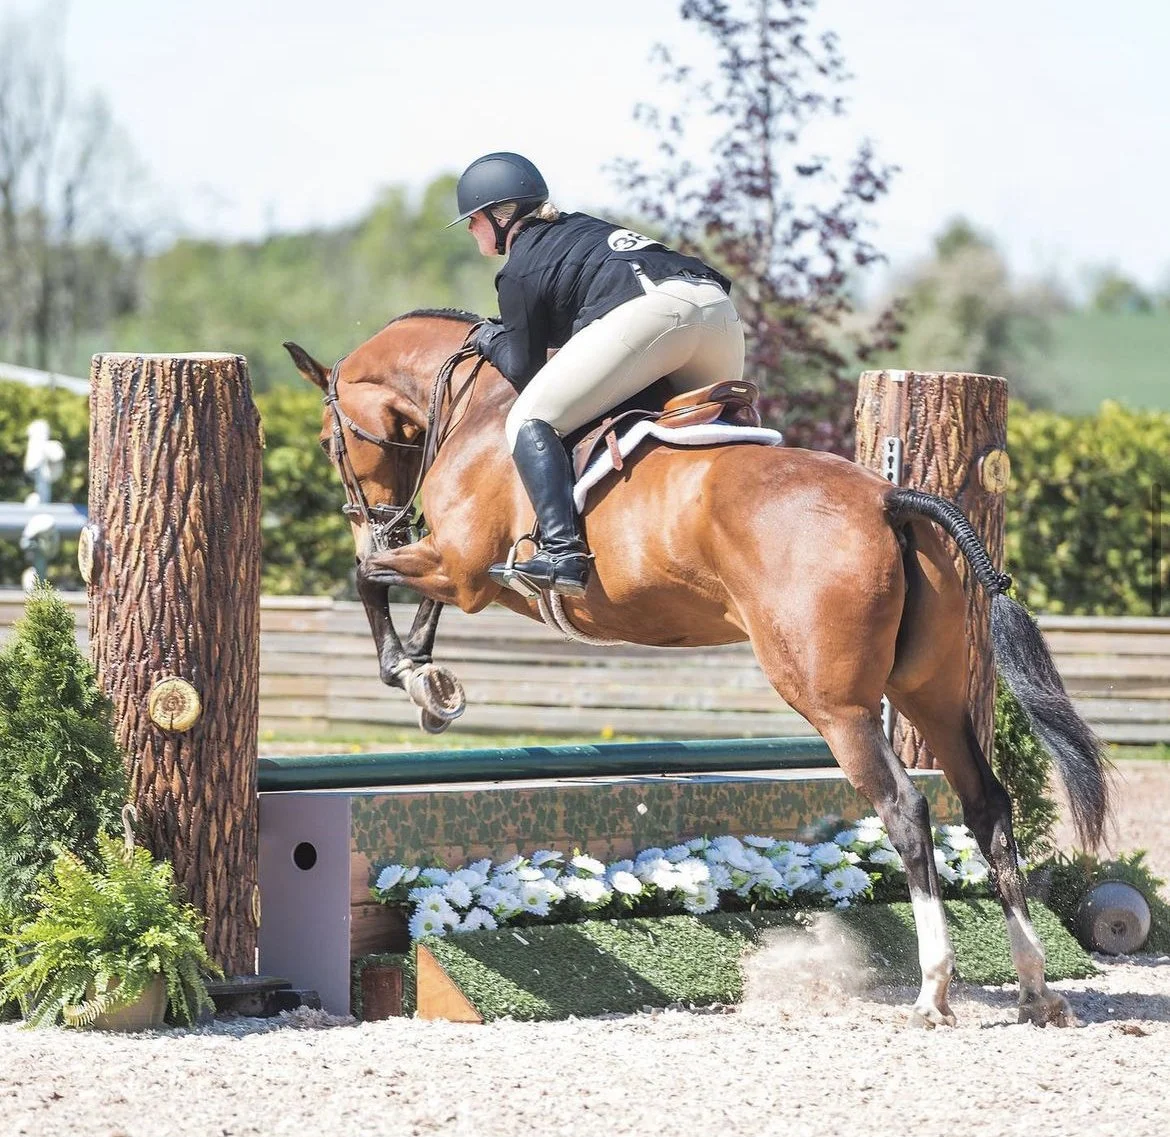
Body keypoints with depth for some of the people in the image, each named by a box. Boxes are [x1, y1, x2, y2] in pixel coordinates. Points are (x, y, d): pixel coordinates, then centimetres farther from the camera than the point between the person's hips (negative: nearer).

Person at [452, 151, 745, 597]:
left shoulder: (518, 273, 15)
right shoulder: (582, 226, 37)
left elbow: (523, 372, 13)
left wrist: (492, 340, 33)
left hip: (650, 310, -8)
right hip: (719, 307, 8)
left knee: (529, 420, -3)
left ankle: (561, 552, -20)